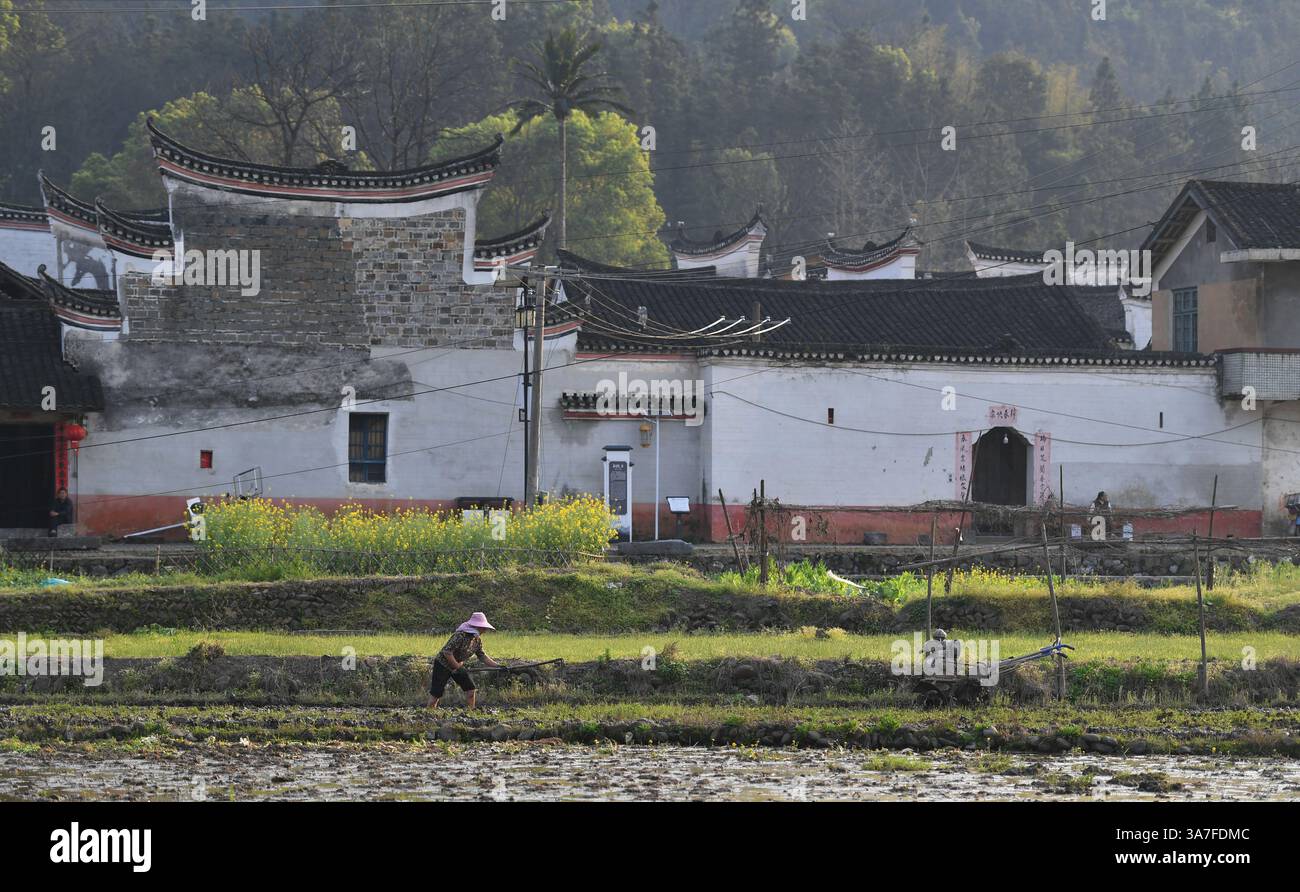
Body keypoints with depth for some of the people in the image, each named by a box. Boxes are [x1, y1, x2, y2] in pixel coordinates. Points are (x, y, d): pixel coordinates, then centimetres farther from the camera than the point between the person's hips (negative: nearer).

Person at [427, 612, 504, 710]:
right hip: (443, 664, -7)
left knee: (470, 689, -3)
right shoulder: (460, 636, -28)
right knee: (436, 693, -9)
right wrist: (457, 667, -23)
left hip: (457, 665, 7)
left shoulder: (477, 640, -2)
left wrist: (498, 666, -2)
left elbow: (482, 656, 8)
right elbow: (447, 652, -30)